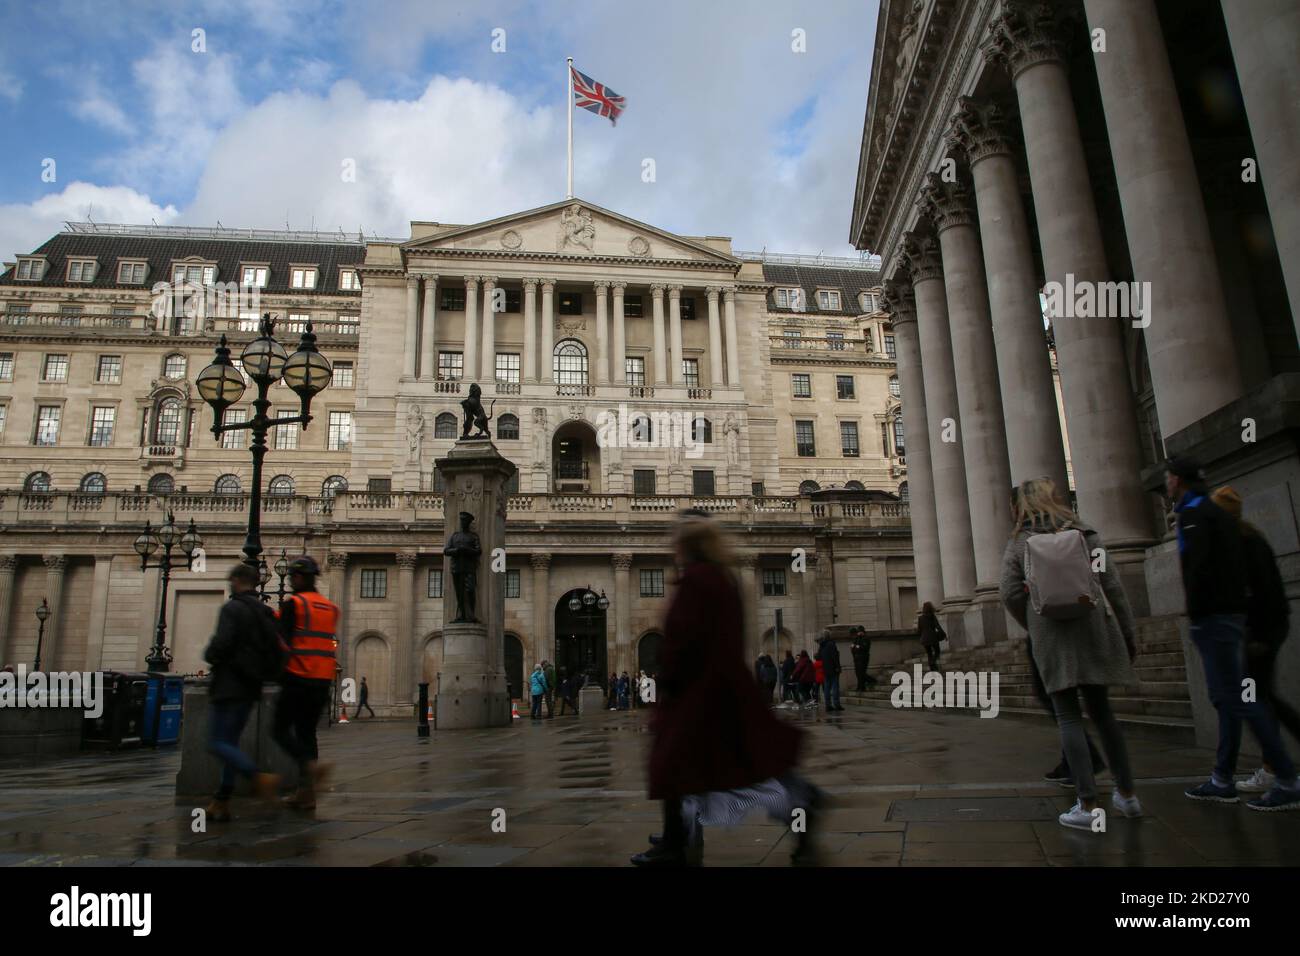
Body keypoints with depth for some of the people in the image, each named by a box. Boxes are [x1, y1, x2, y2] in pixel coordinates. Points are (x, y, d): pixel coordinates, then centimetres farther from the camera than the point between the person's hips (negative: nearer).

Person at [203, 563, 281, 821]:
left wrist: (209, 655, 0)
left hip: (229, 686, -8)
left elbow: (221, 645, -21)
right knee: (231, 742, 13)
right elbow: (275, 652, 11)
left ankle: (260, 778, -22)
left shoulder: (232, 609, -11)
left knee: (217, 744, -6)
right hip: (251, 688, 8)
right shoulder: (266, 613, 13)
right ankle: (221, 803, 14)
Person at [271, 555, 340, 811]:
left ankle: (311, 765, -16)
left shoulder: (293, 603, -6)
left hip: (298, 678, -6)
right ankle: (306, 792, 12)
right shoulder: (331, 607, 14)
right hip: (323, 681, 6)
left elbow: (284, 641, -10)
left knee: (280, 729, 4)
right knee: (307, 732, 12)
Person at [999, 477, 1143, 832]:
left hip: (1051, 638, -2)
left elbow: (1009, 592, -7)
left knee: (1068, 715, 3)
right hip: (1093, 629, 3)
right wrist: (1129, 633, 9)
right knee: (1101, 709, 16)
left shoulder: (1018, 543, 1)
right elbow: (1112, 585, 3)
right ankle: (1126, 794, 24)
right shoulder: (1084, 534, 5)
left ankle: (1087, 805, 0)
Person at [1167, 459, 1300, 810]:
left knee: (1236, 698, -9)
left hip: (1212, 618, -10)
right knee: (1227, 698, 9)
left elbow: (1198, 567, -20)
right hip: (1234, 612, 10)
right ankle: (1222, 781, 12)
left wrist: (1194, 613, -11)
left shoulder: (1193, 515, -10)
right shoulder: (1221, 514, 19)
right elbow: (1240, 566, 21)